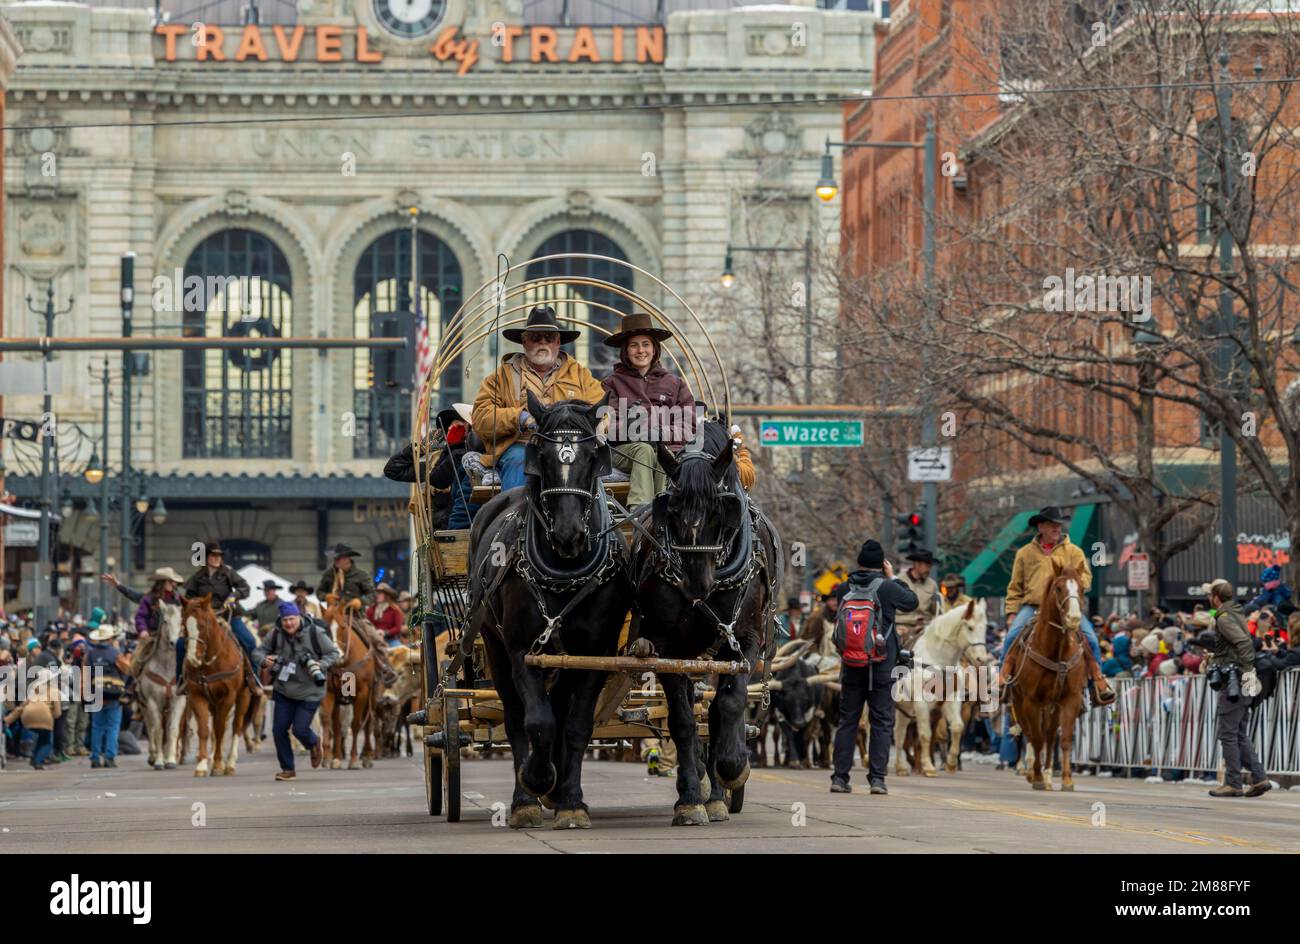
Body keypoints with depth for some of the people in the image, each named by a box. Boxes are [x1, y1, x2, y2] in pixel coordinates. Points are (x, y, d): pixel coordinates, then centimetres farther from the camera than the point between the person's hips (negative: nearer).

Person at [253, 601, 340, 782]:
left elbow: (333, 653, -5)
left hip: (309, 691, -4)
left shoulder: (315, 633, -14)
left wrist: (321, 665, -23)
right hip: (284, 690, 4)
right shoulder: (275, 634, -6)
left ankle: (314, 744, 31)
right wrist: (263, 660, -20)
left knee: (300, 729, -7)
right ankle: (288, 769, 15)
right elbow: (258, 651, 2)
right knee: (279, 729, 0)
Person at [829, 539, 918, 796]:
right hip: (882, 667, -3)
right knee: (882, 722, 3)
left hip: (851, 665, 3)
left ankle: (839, 777, 7)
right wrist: (893, 578, 11)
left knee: (847, 720, 9)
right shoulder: (887, 587, -10)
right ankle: (877, 777, -2)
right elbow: (913, 602, 6)